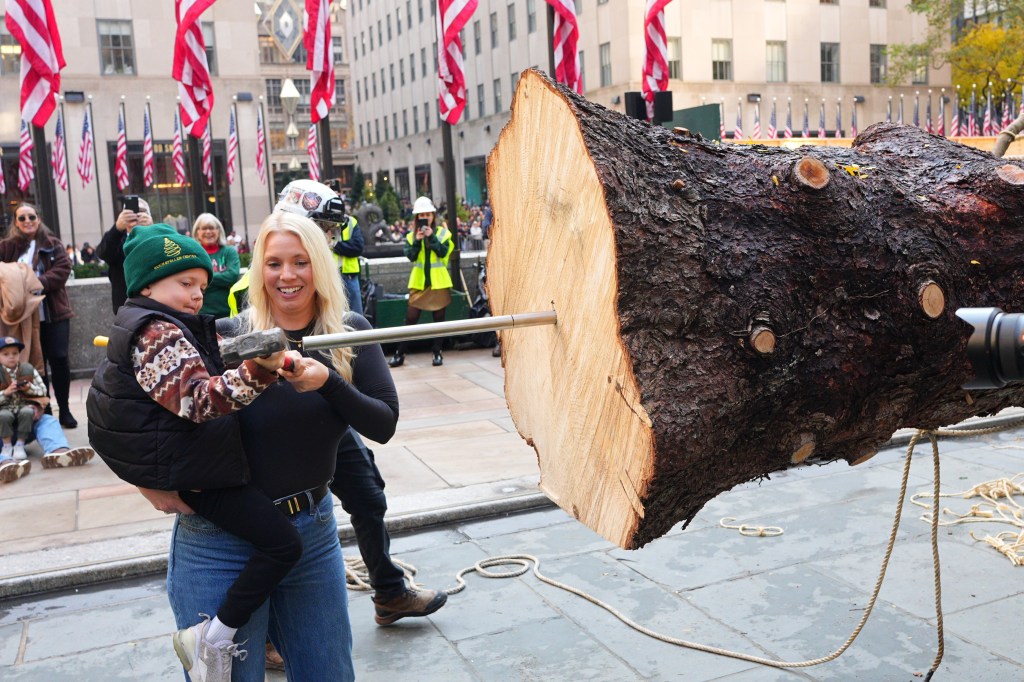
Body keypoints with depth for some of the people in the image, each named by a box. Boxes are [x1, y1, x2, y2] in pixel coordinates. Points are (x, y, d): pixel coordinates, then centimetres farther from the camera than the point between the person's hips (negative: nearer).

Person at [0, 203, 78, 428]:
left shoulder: (53, 244, 6)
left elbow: (63, 269, -7)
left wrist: (37, 283, -21)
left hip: (54, 313, 0)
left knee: (59, 359, -3)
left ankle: (64, 410, 10)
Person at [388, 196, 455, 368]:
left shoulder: (442, 233, 2)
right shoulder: (411, 235, 7)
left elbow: (443, 252, -12)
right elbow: (411, 256, -5)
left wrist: (431, 237, -18)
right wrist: (417, 241, -18)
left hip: (438, 282, -1)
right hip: (419, 282, 1)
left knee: (439, 317, 6)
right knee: (411, 317, -1)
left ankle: (437, 352, 16)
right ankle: (400, 353, 4)